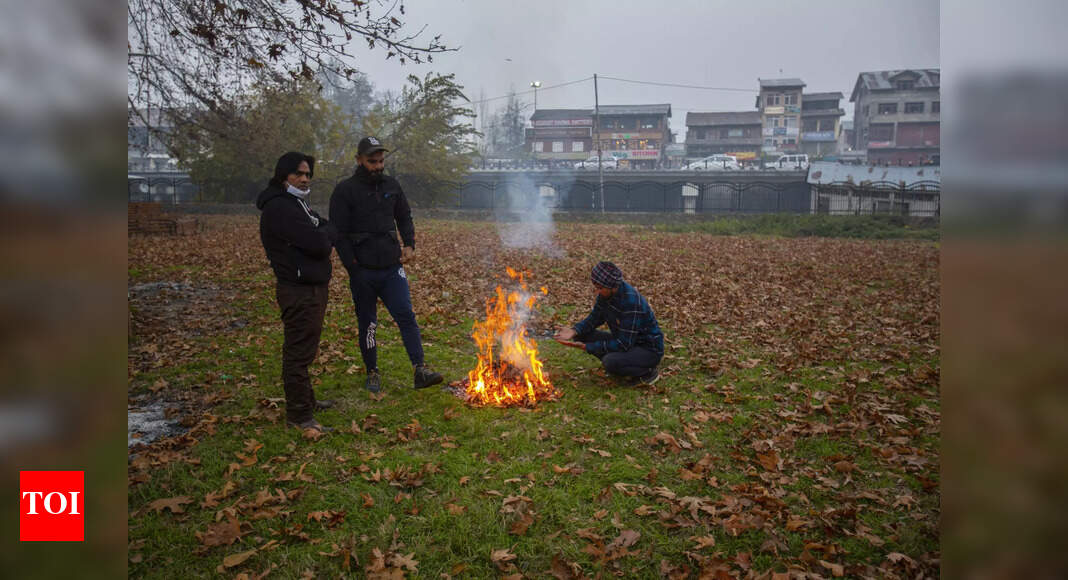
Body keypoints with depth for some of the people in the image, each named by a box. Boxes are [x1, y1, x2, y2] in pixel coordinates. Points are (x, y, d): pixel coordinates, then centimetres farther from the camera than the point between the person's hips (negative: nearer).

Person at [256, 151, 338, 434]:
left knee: (303, 350, 20)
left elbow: (329, 230, 16)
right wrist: (328, 232, -4)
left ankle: (305, 400, 35)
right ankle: (299, 416, 5)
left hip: (313, 287, 11)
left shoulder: (296, 203, 17)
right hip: (298, 291, -11)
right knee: (299, 352, -3)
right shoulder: (278, 207, -17)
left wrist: (322, 235, -4)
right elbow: (318, 243, -24)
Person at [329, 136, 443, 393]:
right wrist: (353, 268, -12)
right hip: (363, 271, -2)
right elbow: (339, 233, -7)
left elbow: (405, 218, 20)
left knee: (406, 316, -7)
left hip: (392, 267, 3)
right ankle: (372, 373, 24)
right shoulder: (345, 190, -5)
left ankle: (420, 370, -7)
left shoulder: (392, 186, 9)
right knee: (367, 324, 9)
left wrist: (409, 245, 3)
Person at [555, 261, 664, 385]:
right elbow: (595, 317, 7)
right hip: (623, 340, 8)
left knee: (610, 363, -34)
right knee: (581, 334, -4)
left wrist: (587, 347, -29)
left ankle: (649, 371, -7)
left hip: (649, 348, -8)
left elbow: (624, 344, -30)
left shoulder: (631, 302, -32)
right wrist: (574, 331, -13)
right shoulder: (605, 293, -8)